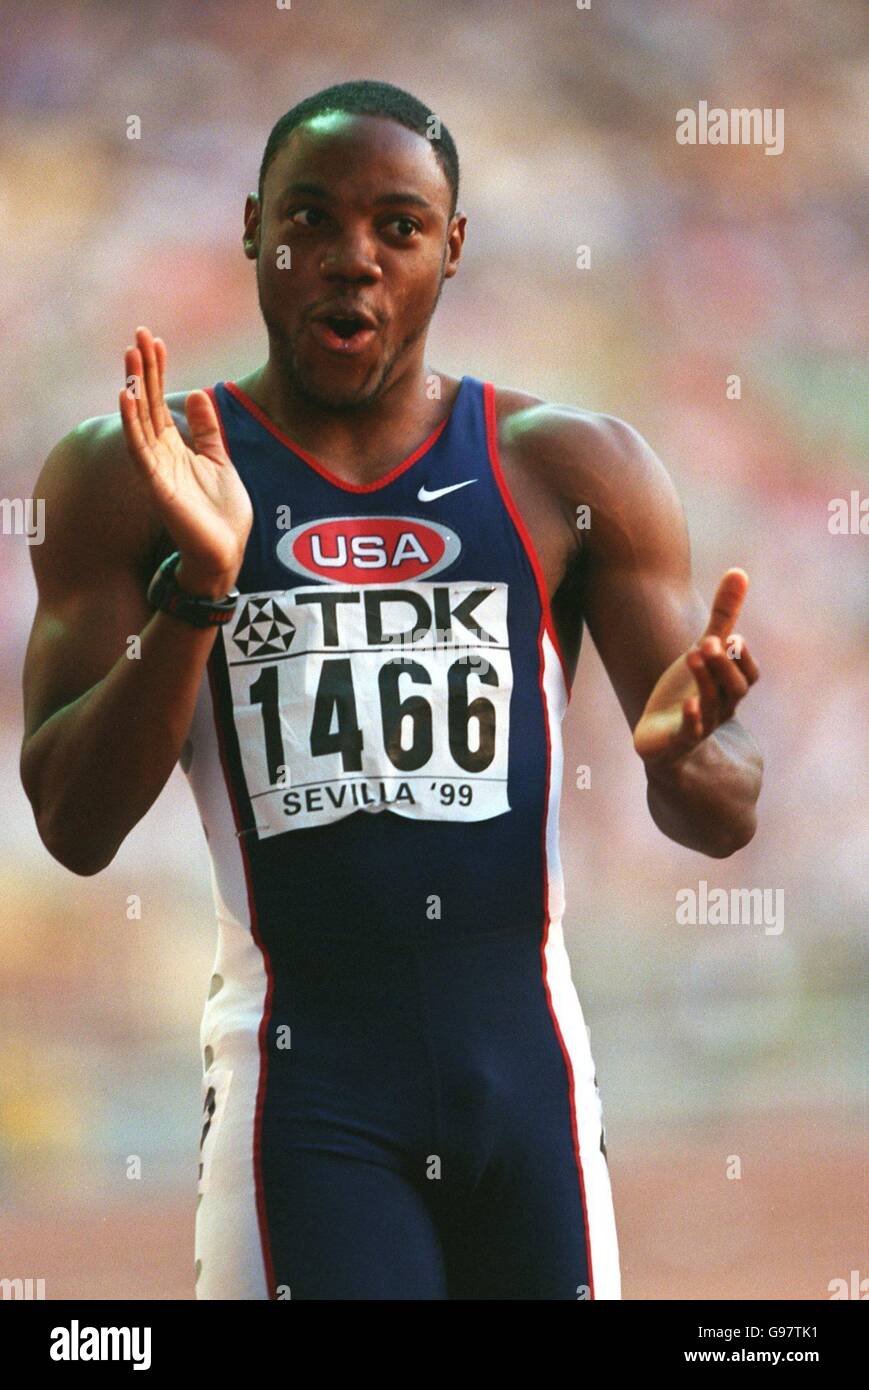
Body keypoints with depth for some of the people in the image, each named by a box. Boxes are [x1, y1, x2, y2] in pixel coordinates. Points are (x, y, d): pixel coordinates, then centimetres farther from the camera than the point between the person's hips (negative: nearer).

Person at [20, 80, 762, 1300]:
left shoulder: (572, 469, 5)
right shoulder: (125, 476, 1)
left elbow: (723, 821, 5)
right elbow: (75, 828, -6)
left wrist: (684, 753, -19)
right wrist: (197, 591, -20)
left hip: (526, 1063, 2)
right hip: (302, 1076, -2)